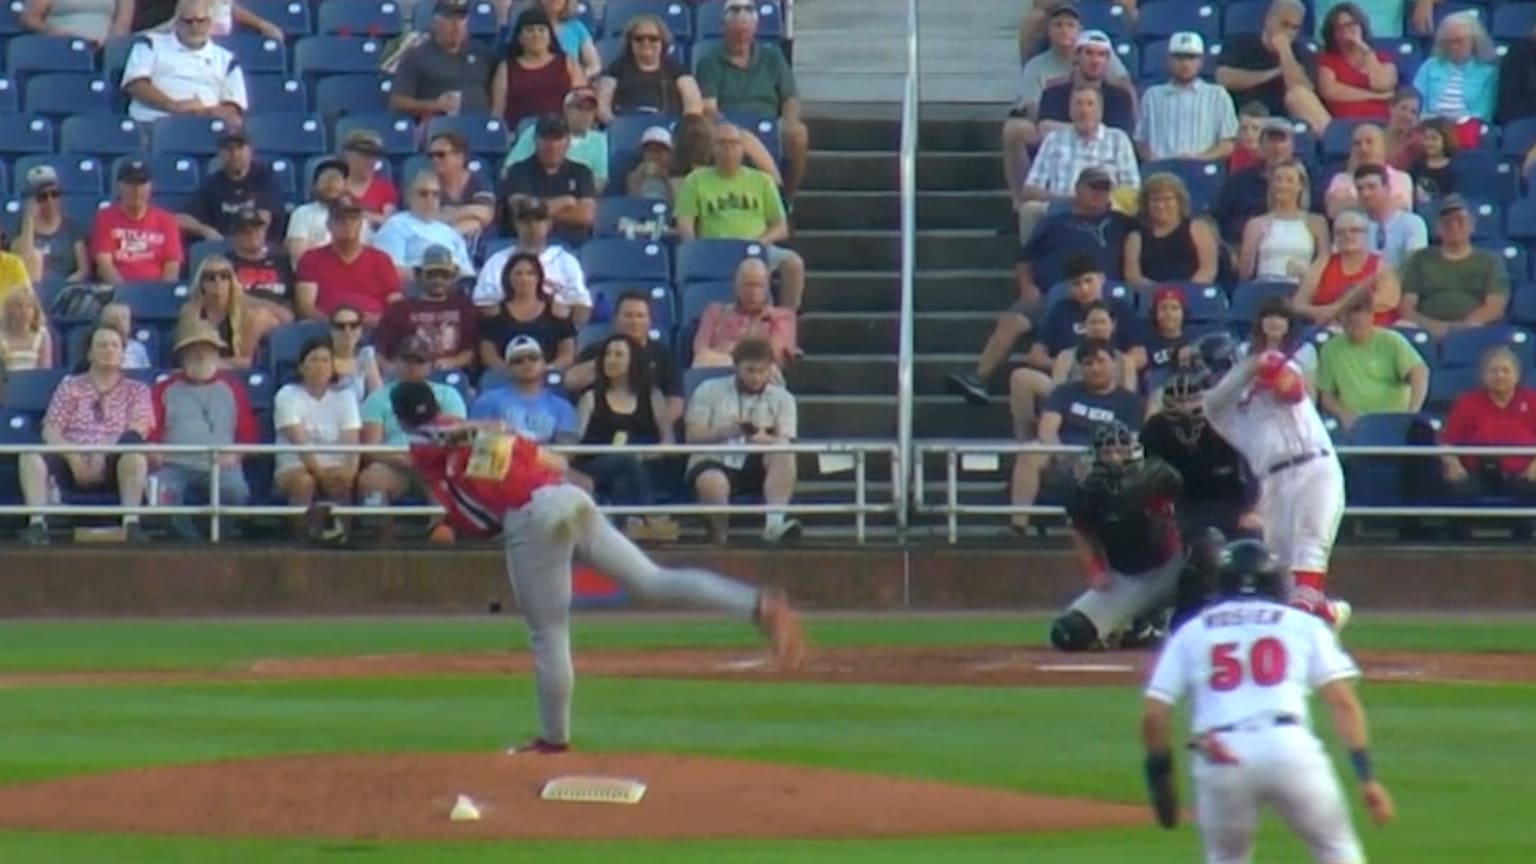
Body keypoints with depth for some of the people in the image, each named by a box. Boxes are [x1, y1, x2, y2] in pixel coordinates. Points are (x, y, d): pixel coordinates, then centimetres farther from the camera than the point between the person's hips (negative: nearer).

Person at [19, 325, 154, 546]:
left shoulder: (137, 390, 17)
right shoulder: (69, 387, 18)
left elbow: (138, 431, 0)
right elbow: (50, 431, 6)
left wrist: (104, 455, -18)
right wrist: (73, 457, -15)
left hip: (115, 466, -1)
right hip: (73, 463, 1)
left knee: (133, 446, -37)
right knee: (31, 454, -29)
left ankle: (131, 522, -44)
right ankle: (37, 523, -40)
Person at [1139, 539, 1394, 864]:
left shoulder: (1190, 633, 21)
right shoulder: (1304, 625, 18)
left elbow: (1153, 714, 11)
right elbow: (1342, 701, 7)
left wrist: (1161, 780, 21)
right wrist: (1366, 777, 4)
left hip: (1217, 755, 1)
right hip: (1288, 748, -1)